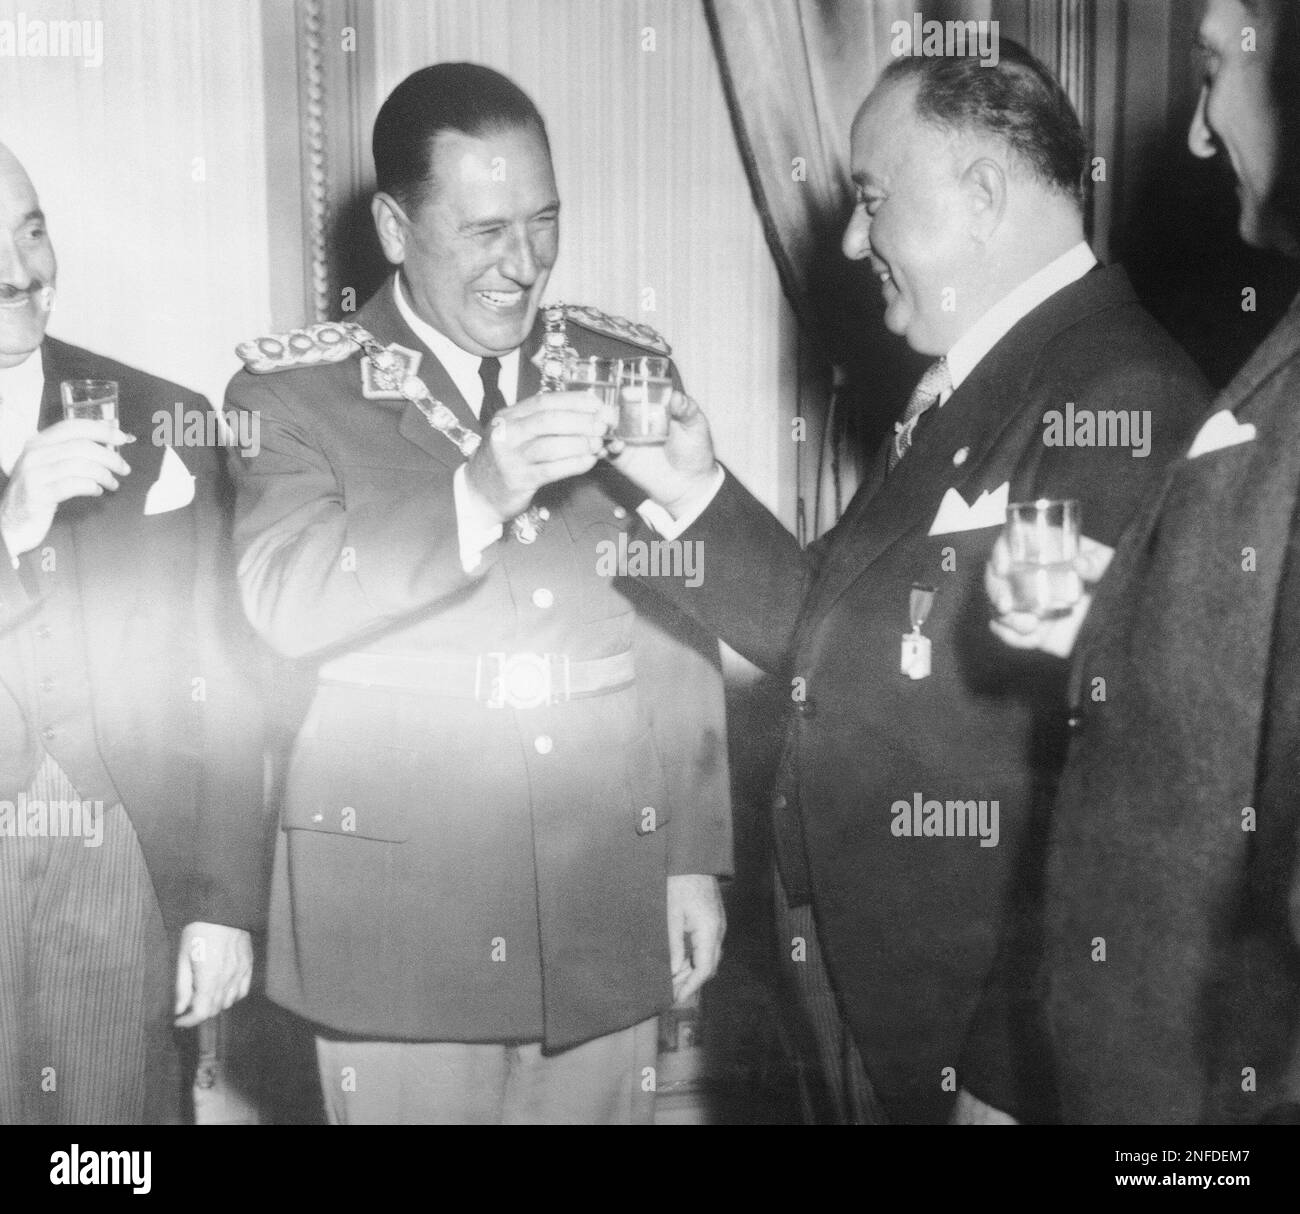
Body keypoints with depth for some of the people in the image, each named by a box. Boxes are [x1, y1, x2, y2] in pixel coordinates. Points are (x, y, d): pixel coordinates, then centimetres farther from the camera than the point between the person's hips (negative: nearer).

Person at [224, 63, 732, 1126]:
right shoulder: (296, 389, -2)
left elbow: (681, 626, 8)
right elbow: (283, 602, -16)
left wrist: (697, 857, 7)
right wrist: (476, 492, -29)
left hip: (609, 911, 3)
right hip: (396, 919, -2)